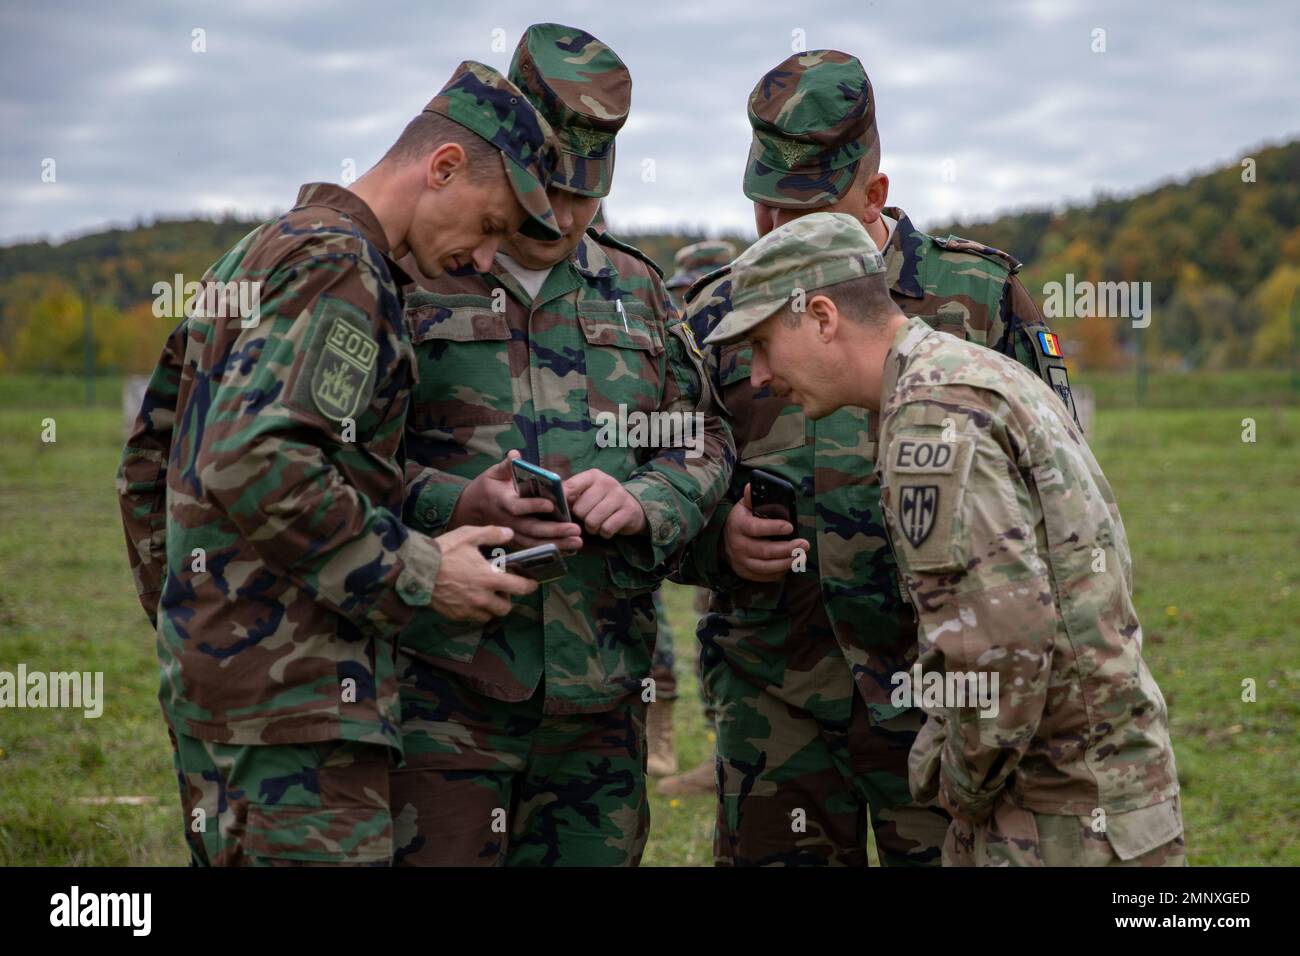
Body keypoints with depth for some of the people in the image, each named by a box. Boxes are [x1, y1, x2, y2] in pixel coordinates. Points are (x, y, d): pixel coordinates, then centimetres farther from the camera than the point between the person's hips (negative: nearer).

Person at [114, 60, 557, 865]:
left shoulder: (257, 255, 19)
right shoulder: (339, 265, -13)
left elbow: (148, 459, 23)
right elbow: (255, 466, -26)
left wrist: (183, 616, 24)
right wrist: (420, 574, -17)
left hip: (206, 679, 10)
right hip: (294, 703, -10)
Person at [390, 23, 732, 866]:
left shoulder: (636, 290, 16)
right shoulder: (407, 280, 0)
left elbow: (707, 446, 15)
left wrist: (642, 502, -7)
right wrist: (456, 505, -19)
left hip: (601, 691, 5)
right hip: (445, 681, -4)